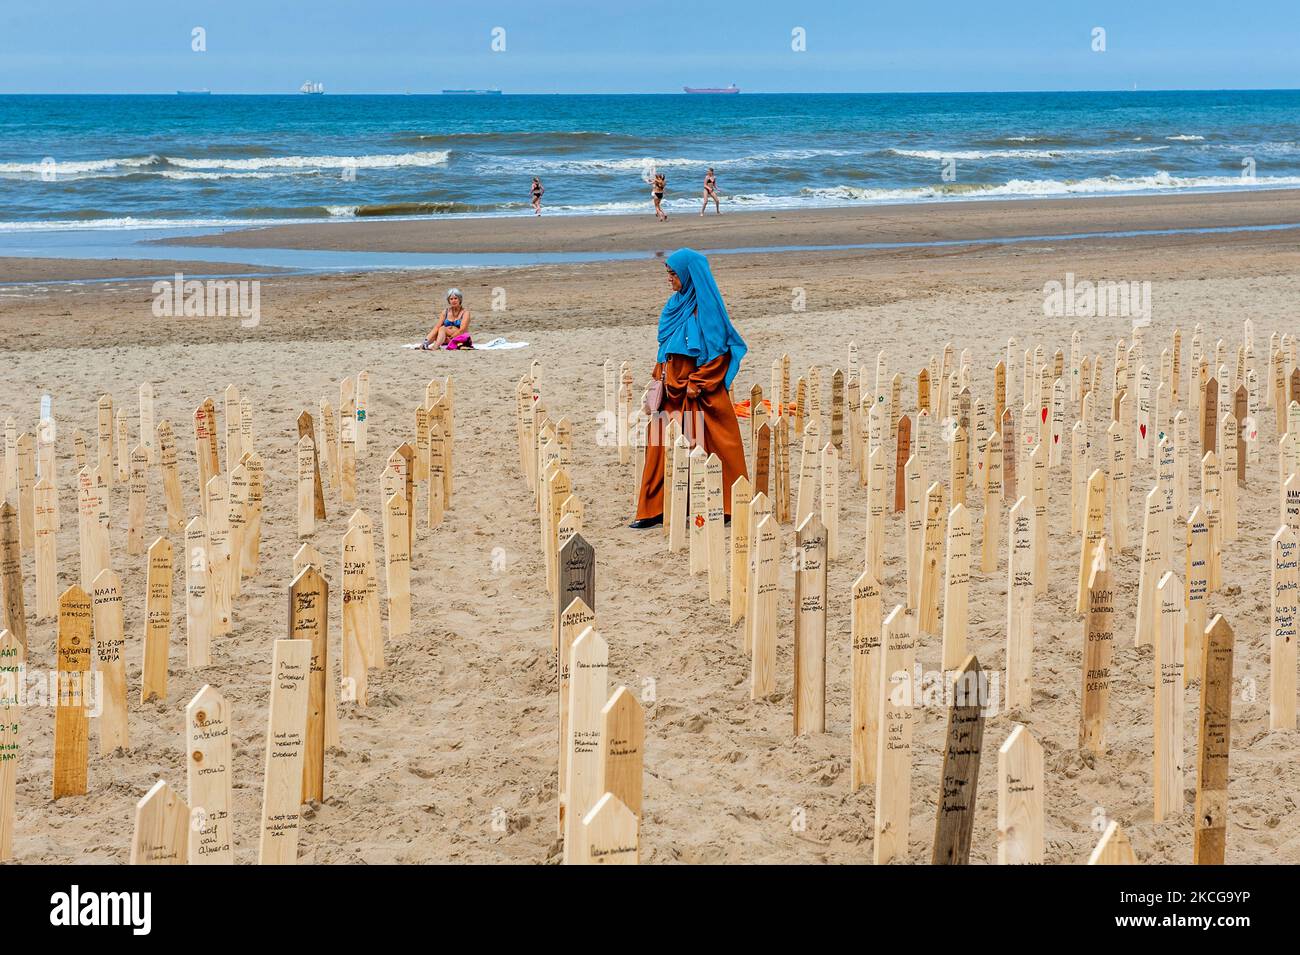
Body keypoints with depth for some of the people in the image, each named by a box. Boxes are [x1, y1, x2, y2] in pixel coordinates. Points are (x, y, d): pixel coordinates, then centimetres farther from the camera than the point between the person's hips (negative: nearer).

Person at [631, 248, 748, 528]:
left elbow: (717, 350, -13)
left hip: (698, 393, -8)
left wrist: (697, 383, -15)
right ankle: (655, 509, 9)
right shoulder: (676, 304, 13)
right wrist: (660, 379, 10)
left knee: (702, 448, -4)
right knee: (661, 447, 5)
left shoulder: (705, 306, -11)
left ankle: (726, 508, 6)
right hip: (672, 392, 8)